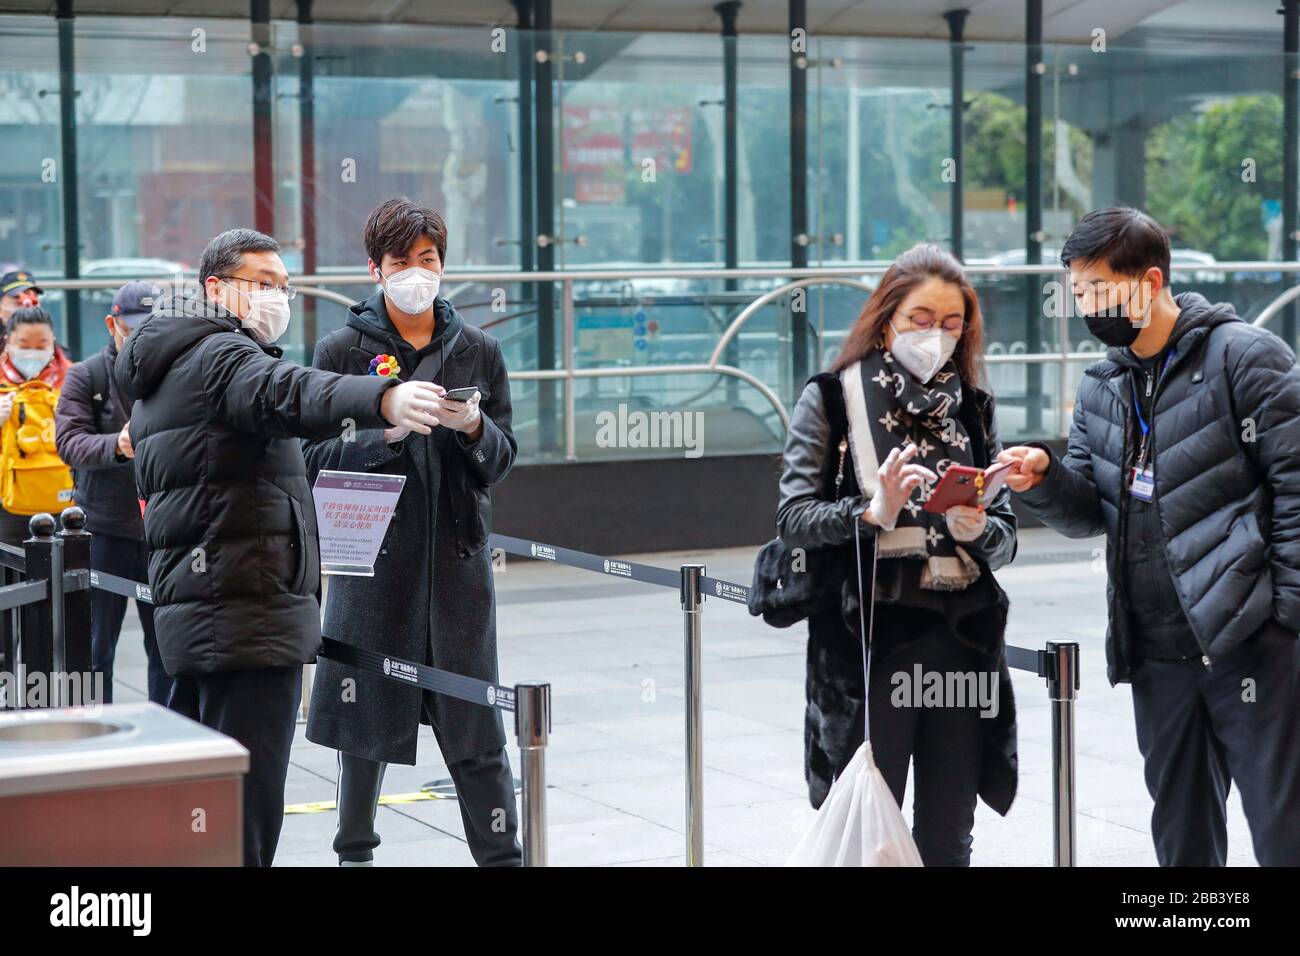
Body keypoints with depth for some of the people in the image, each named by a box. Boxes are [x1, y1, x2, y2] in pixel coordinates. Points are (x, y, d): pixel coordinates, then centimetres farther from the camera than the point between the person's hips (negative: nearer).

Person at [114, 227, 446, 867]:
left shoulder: (162, 371, 23)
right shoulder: (221, 356, -10)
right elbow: (287, 395, -33)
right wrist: (385, 401, -50)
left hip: (190, 611, 10)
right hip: (247, 612, -10)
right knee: (247, 805, -12)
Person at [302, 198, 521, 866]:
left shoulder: (477, 350, 9)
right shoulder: (342, 350, 2)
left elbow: (502, 458, 9)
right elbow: (316, 457, -3)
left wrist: (473, 427, -12)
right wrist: (387, 428, -18)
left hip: (457, 555, 1)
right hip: (373, 555, -1)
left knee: (474, 724, 1)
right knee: (366, 717, 9)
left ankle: (501, 855, 9)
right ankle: (354, 849, 27)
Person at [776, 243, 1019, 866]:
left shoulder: (972, 409, 12)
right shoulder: (830, 400, 1)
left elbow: (1004, 541, 11)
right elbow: (793, 519, -7)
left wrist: (979, 529, -11)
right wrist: (872, 512, -22)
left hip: (961, 642, 4)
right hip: (867, 644, -4)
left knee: (948, 840, 8)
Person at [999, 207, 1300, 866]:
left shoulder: (1245, 356, -6)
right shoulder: (1103, 387, 15)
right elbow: (1089, 512, 13)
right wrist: (1044, 479, -8)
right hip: (1157, 651, 7)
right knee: (1182, 835, 16)